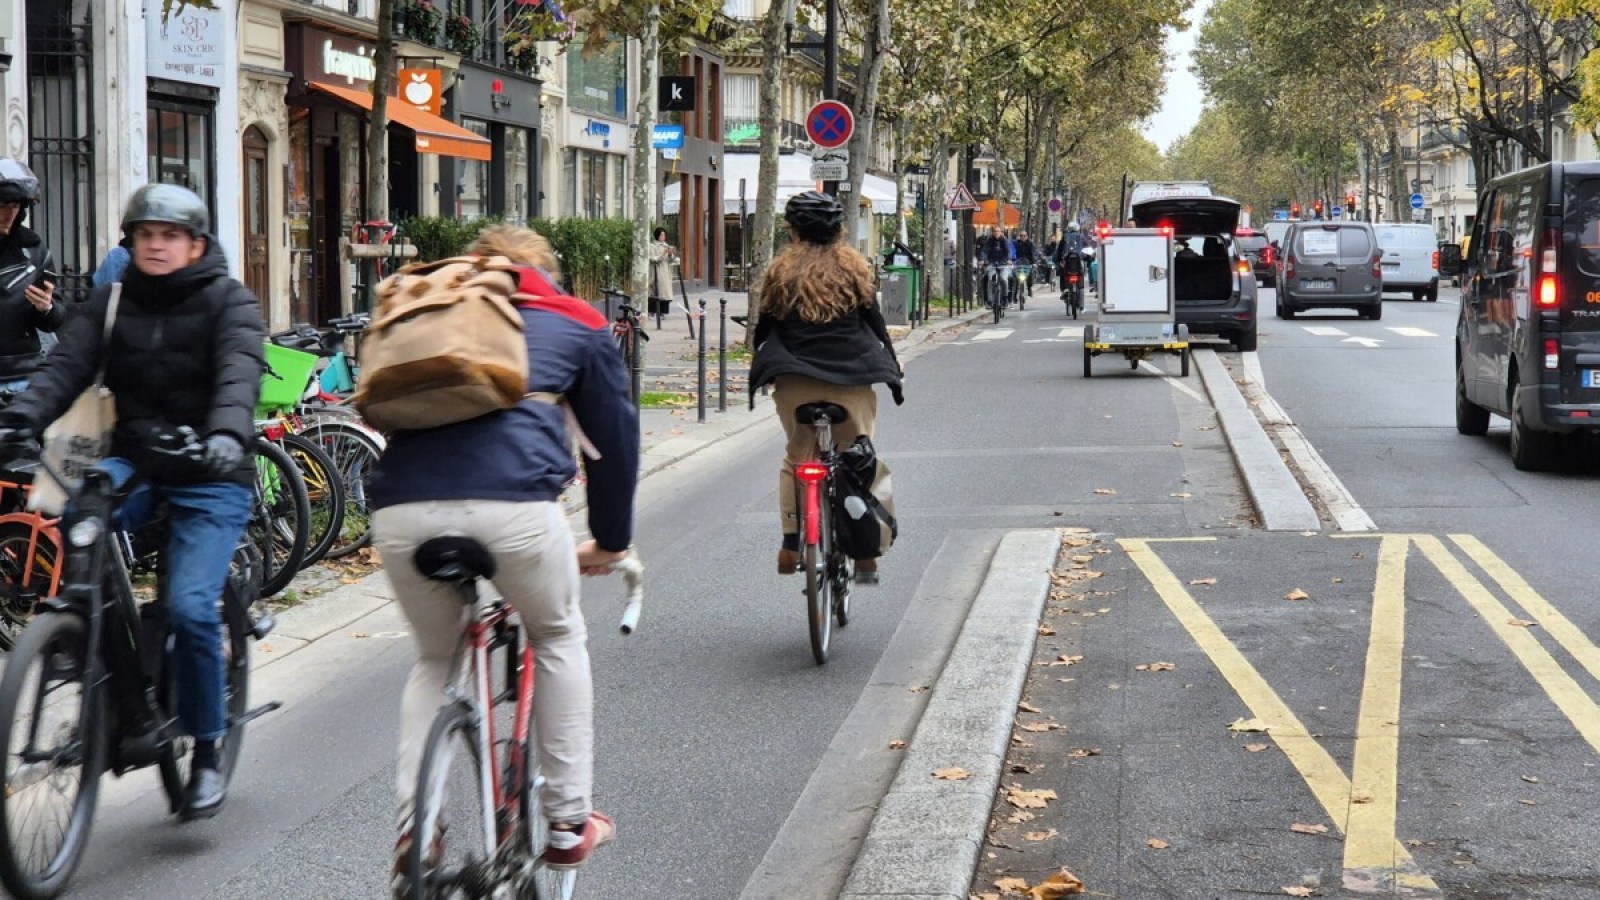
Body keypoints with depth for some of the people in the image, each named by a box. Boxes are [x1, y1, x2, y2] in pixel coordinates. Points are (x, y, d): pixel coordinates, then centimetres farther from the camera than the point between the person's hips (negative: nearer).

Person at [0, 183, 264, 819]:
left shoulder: (227, 301, -2)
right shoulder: (111, 302, 9)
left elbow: (239, 374, -21)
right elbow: (66, 366, -6)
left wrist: (228, 434, -42)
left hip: (211, 478, -3)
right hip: (135, 462, 3)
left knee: (190, 606, -19)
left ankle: (207, 751, 1)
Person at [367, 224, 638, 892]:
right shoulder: (575, 322, 25)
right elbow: (615, 434, 27)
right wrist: (611, 540, 39)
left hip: (401, 506, 3)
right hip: (514, 502, -2)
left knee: (436, 658, 28)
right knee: (559, 639, 27)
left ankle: (413, 832, 14)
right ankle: (569, 821, 26)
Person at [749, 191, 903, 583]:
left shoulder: (781, 270, 4)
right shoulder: (854, 266, 6)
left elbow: (765, 326, 9)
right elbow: (874, 322, 8)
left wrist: (760, 373, 21)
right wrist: (891, 370, 16)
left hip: (794, 380, 0)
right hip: (852, 378, 0)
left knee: (796, 457, 18)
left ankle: (791, 543, 9)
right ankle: (865, 554, 3)